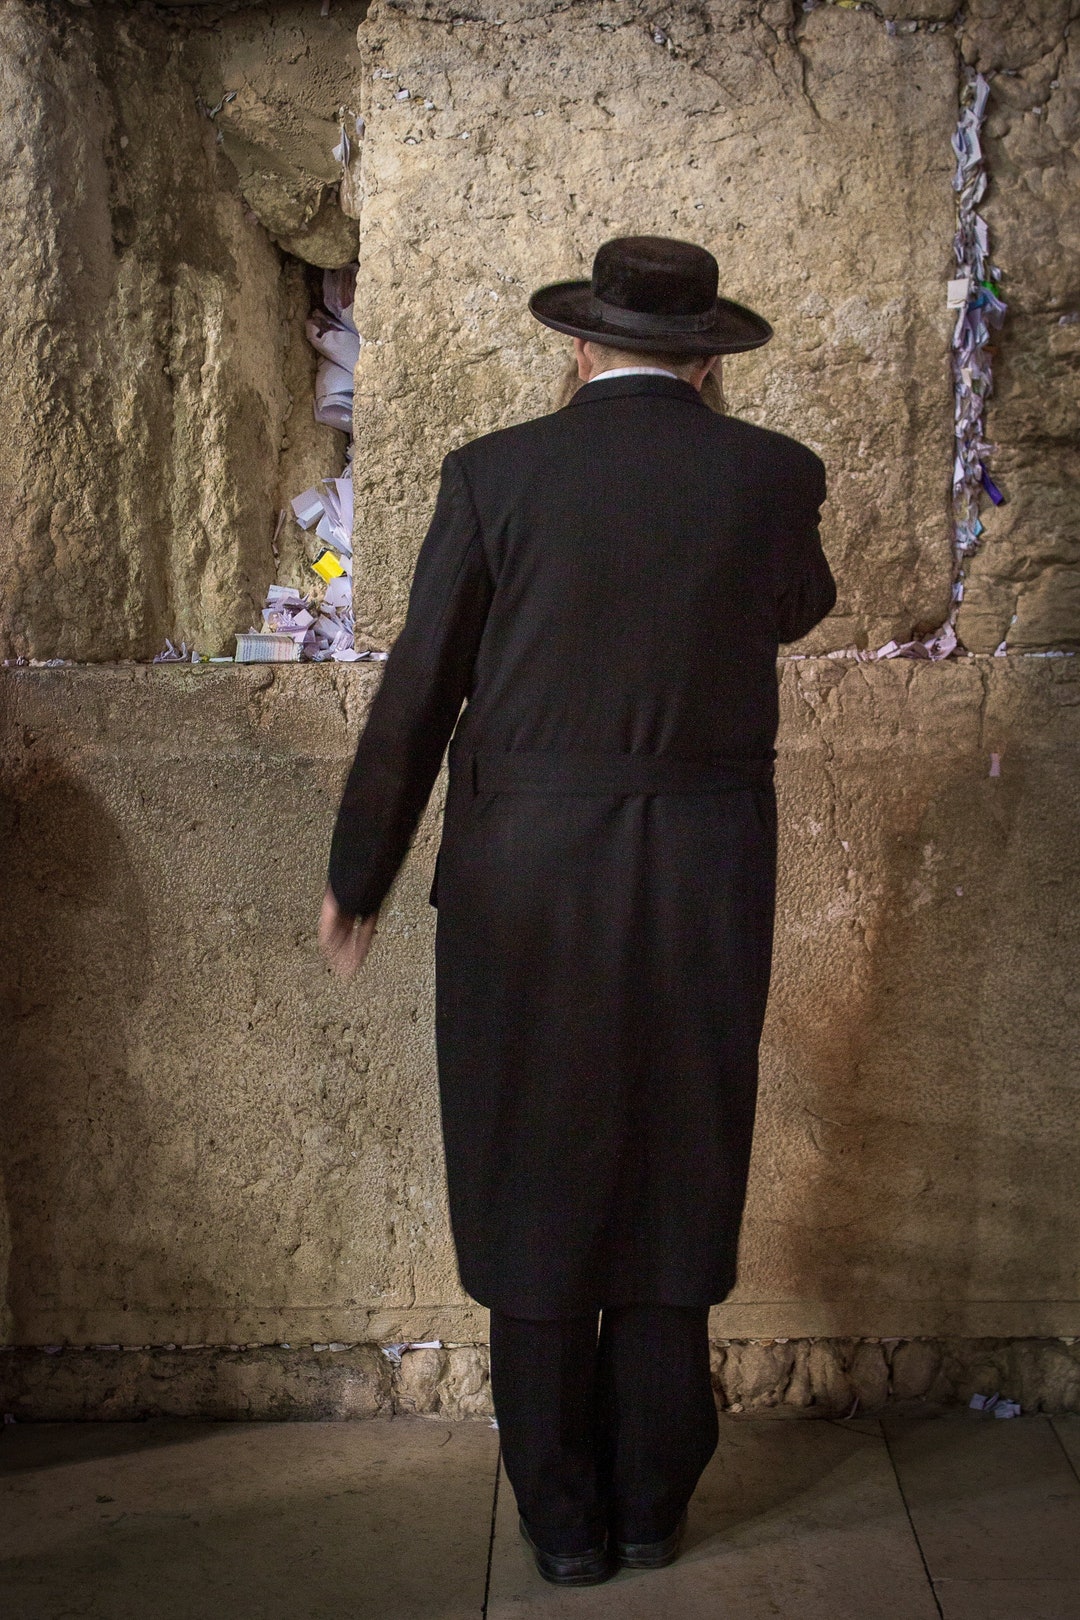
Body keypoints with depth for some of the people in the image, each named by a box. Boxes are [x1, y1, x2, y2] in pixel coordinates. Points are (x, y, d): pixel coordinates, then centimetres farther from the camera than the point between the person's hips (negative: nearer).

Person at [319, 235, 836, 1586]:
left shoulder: (494, 474, -5)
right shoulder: (771, 475, -2)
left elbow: (415, 696, -3)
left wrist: (358, 878, 8)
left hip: (523, 881, -1)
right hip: (704, 886, 1)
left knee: (536, 1185, 11)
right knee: (674, 1184, 15)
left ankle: (565, 1519, 21)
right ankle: (652, 1505, 26)